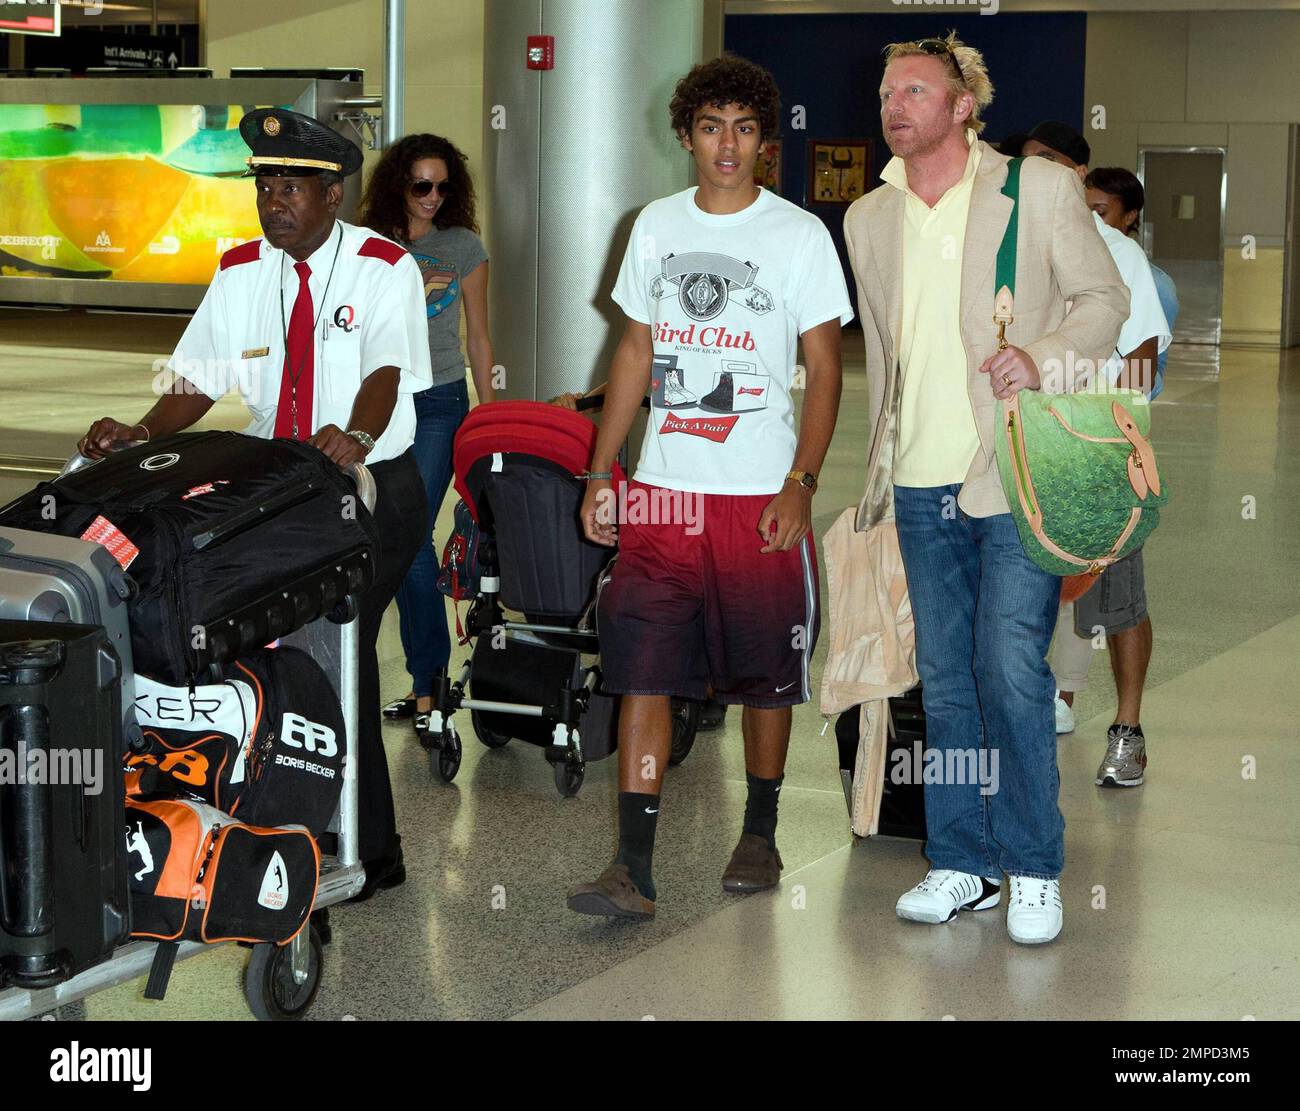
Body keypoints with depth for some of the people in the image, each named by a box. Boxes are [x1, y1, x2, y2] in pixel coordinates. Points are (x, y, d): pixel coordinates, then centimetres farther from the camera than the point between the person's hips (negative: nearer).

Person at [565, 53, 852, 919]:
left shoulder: (800, 234, 0)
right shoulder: (656, 227, 11)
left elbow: (824, 368, -2)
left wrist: (801, 483, -12)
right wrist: (601, 472, 11)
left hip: (762, 493, -3)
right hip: (663, 490, 3)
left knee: (765, 674, 7)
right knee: (640, 671, -5)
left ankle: (760, 833, 26)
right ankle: (634, 869, -5)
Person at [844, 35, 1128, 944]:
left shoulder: (1040, 188, -2)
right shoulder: (868, 219, 13)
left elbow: (1107, 297, 2)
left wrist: (1045, 358, -17)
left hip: (1017, 474, -5)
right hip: (923, 487, 5)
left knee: (1011, 671, -10)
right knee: (945, 680, 8)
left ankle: (1036, 868, 6)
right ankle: (962, 866, 19)